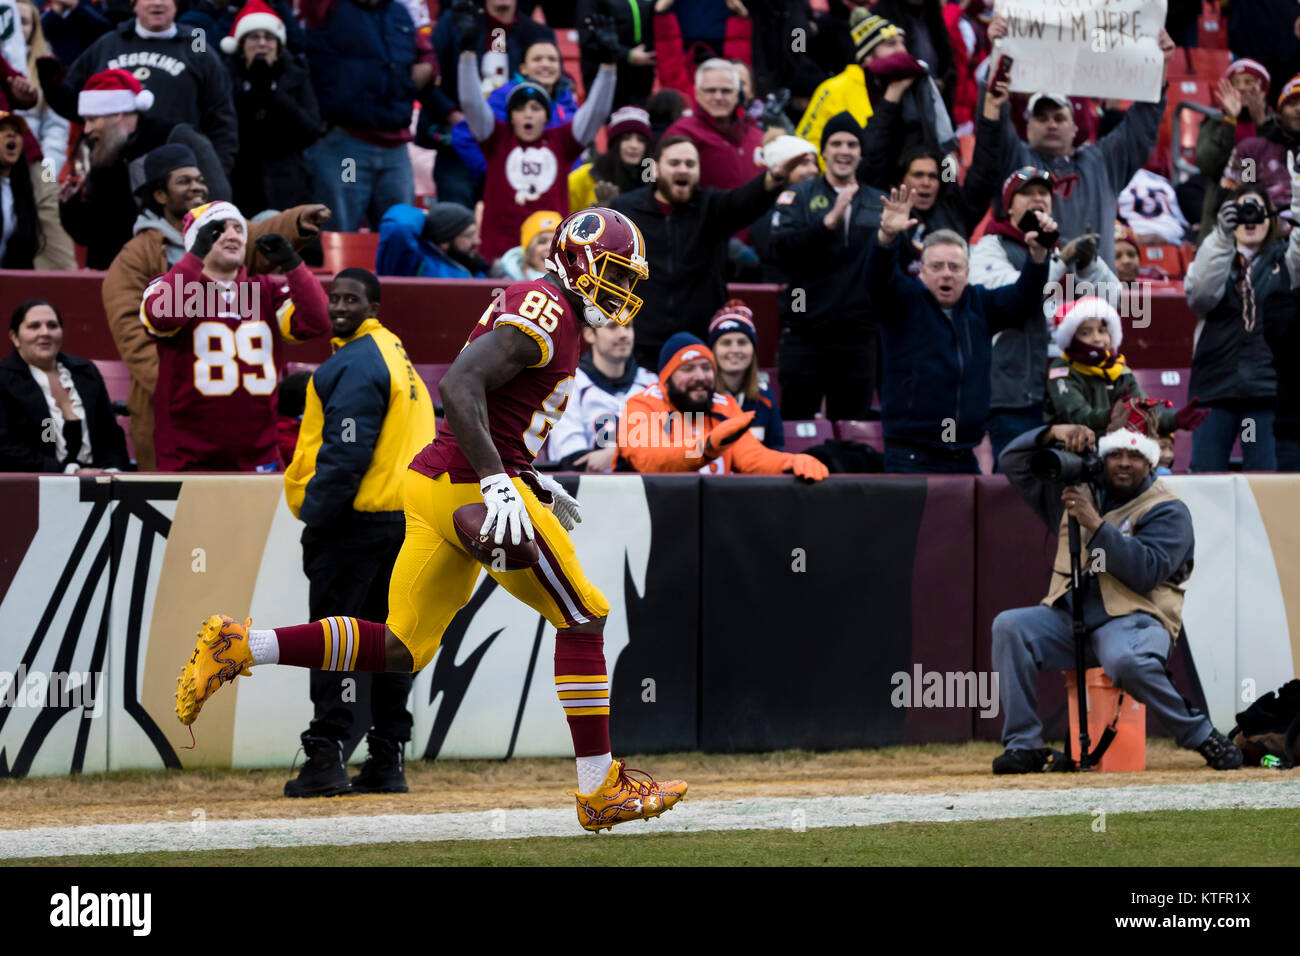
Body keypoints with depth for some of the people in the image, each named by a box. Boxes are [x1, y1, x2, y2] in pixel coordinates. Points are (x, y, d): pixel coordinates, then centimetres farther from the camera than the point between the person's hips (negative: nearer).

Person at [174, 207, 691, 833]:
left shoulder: (536, 310, 20)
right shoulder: (547, 311, -12)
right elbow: (458, 387, -24)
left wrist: (534, 484, 24)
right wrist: (499, 485, -29)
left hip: (435, 479, 10)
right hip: (471, 489, -10)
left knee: (400, 651, 10)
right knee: (582, 620, 0)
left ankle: (239, 646, 3)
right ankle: (600, 792, 4)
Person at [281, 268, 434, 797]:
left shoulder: (355, 363, -12)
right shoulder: (396, 354, 20)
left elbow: (345, 452, -19)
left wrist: (315, 518, -16)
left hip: (357, 517, -9)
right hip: (408, 516, 9)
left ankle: (326, 755, -12)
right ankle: (386, 761, 11)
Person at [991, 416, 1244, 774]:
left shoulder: (1168, 511, 0)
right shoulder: (1079, 489, 17)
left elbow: (1146, 572, -15)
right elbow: (1015, 462, 15)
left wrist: (1094, 523, -20)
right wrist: (1054, 433, -4)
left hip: (1133, 617, -6)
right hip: (1069, 618, 6)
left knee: (1125, 661, -39)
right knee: (1009, 627, -20)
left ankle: (1202, 737, -17)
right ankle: (1023, 745, -19)